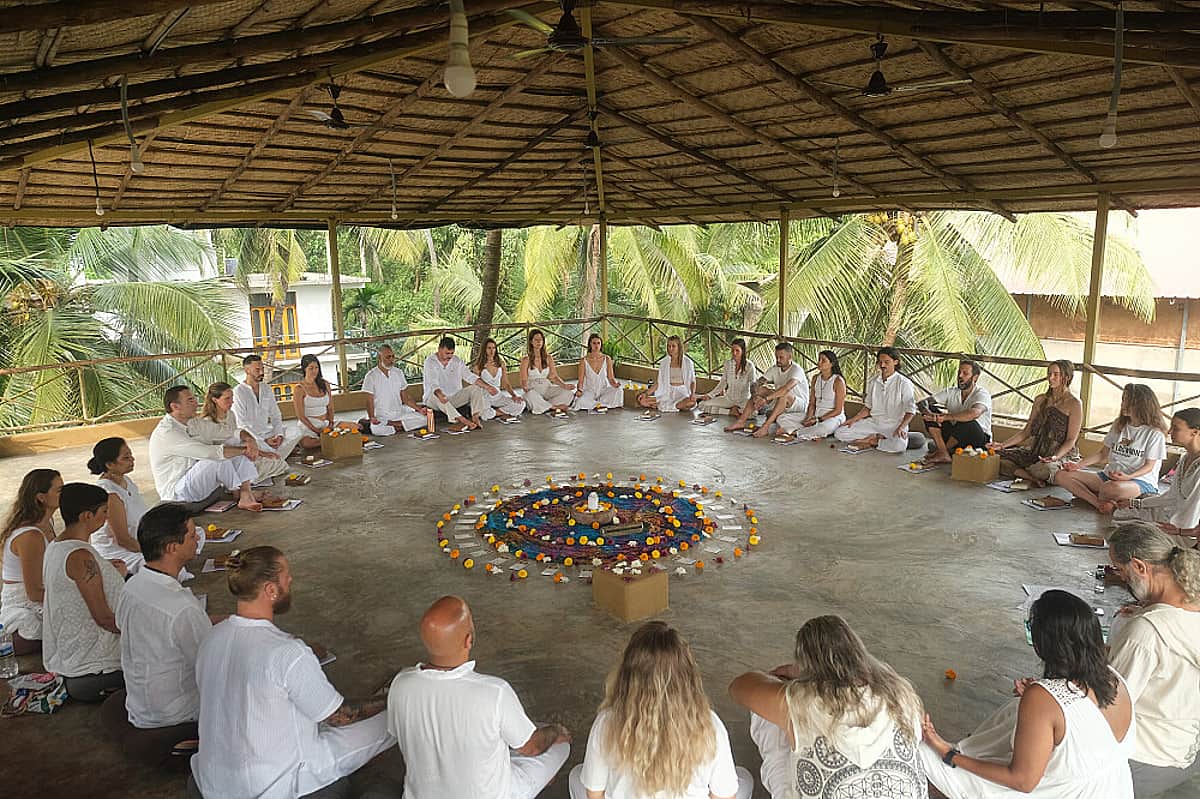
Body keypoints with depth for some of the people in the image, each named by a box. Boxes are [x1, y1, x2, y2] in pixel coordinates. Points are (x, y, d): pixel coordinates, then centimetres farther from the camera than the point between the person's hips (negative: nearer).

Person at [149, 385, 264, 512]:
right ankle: (240, 495, -9)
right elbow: (209, 452, -30)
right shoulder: (167, 433, -22)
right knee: (219, 459, -29)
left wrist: (250, 440, -16)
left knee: (239, 456, -4)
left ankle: (246, 496, -22)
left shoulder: (189, 425, 7)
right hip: (175, 493, -9)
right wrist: (244, 450, -21)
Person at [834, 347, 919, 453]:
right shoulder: (872, 382, 10)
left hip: (894, 425, -5)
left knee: (899, 445, -39)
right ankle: (880, 438, -9)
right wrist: (854, 419, 2)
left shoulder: (904, 383, -6)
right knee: (839, 433, -13)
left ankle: (872, 441, -10)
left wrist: (901, 427, -25)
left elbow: (910, 410, -9)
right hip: (874, 423, 5)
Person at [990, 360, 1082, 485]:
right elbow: (1026, 431, 13)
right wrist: (1002, 445, 0)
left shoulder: (1074, 404, -5)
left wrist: (1056, 456, -27)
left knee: (1039, 469, -41)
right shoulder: (1041, 400, 14)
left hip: (1063, 454, -6)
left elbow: (1071, 440, -8)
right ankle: (1033, 479, -25)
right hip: (1036, 452, 6)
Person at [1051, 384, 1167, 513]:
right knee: (1061, 475, -14)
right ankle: (1100, 503, -30)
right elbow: (1103, 453, 17)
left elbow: (1149, 466, -7)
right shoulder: (1119, 425, 14)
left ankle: (1100, 500, -10)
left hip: (1141, 481, -7)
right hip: (1109, 476, 7)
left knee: (1113, 487, -45)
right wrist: (1079, 465, 3)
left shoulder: (1155, 433, -6)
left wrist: (1128, 477, -26)